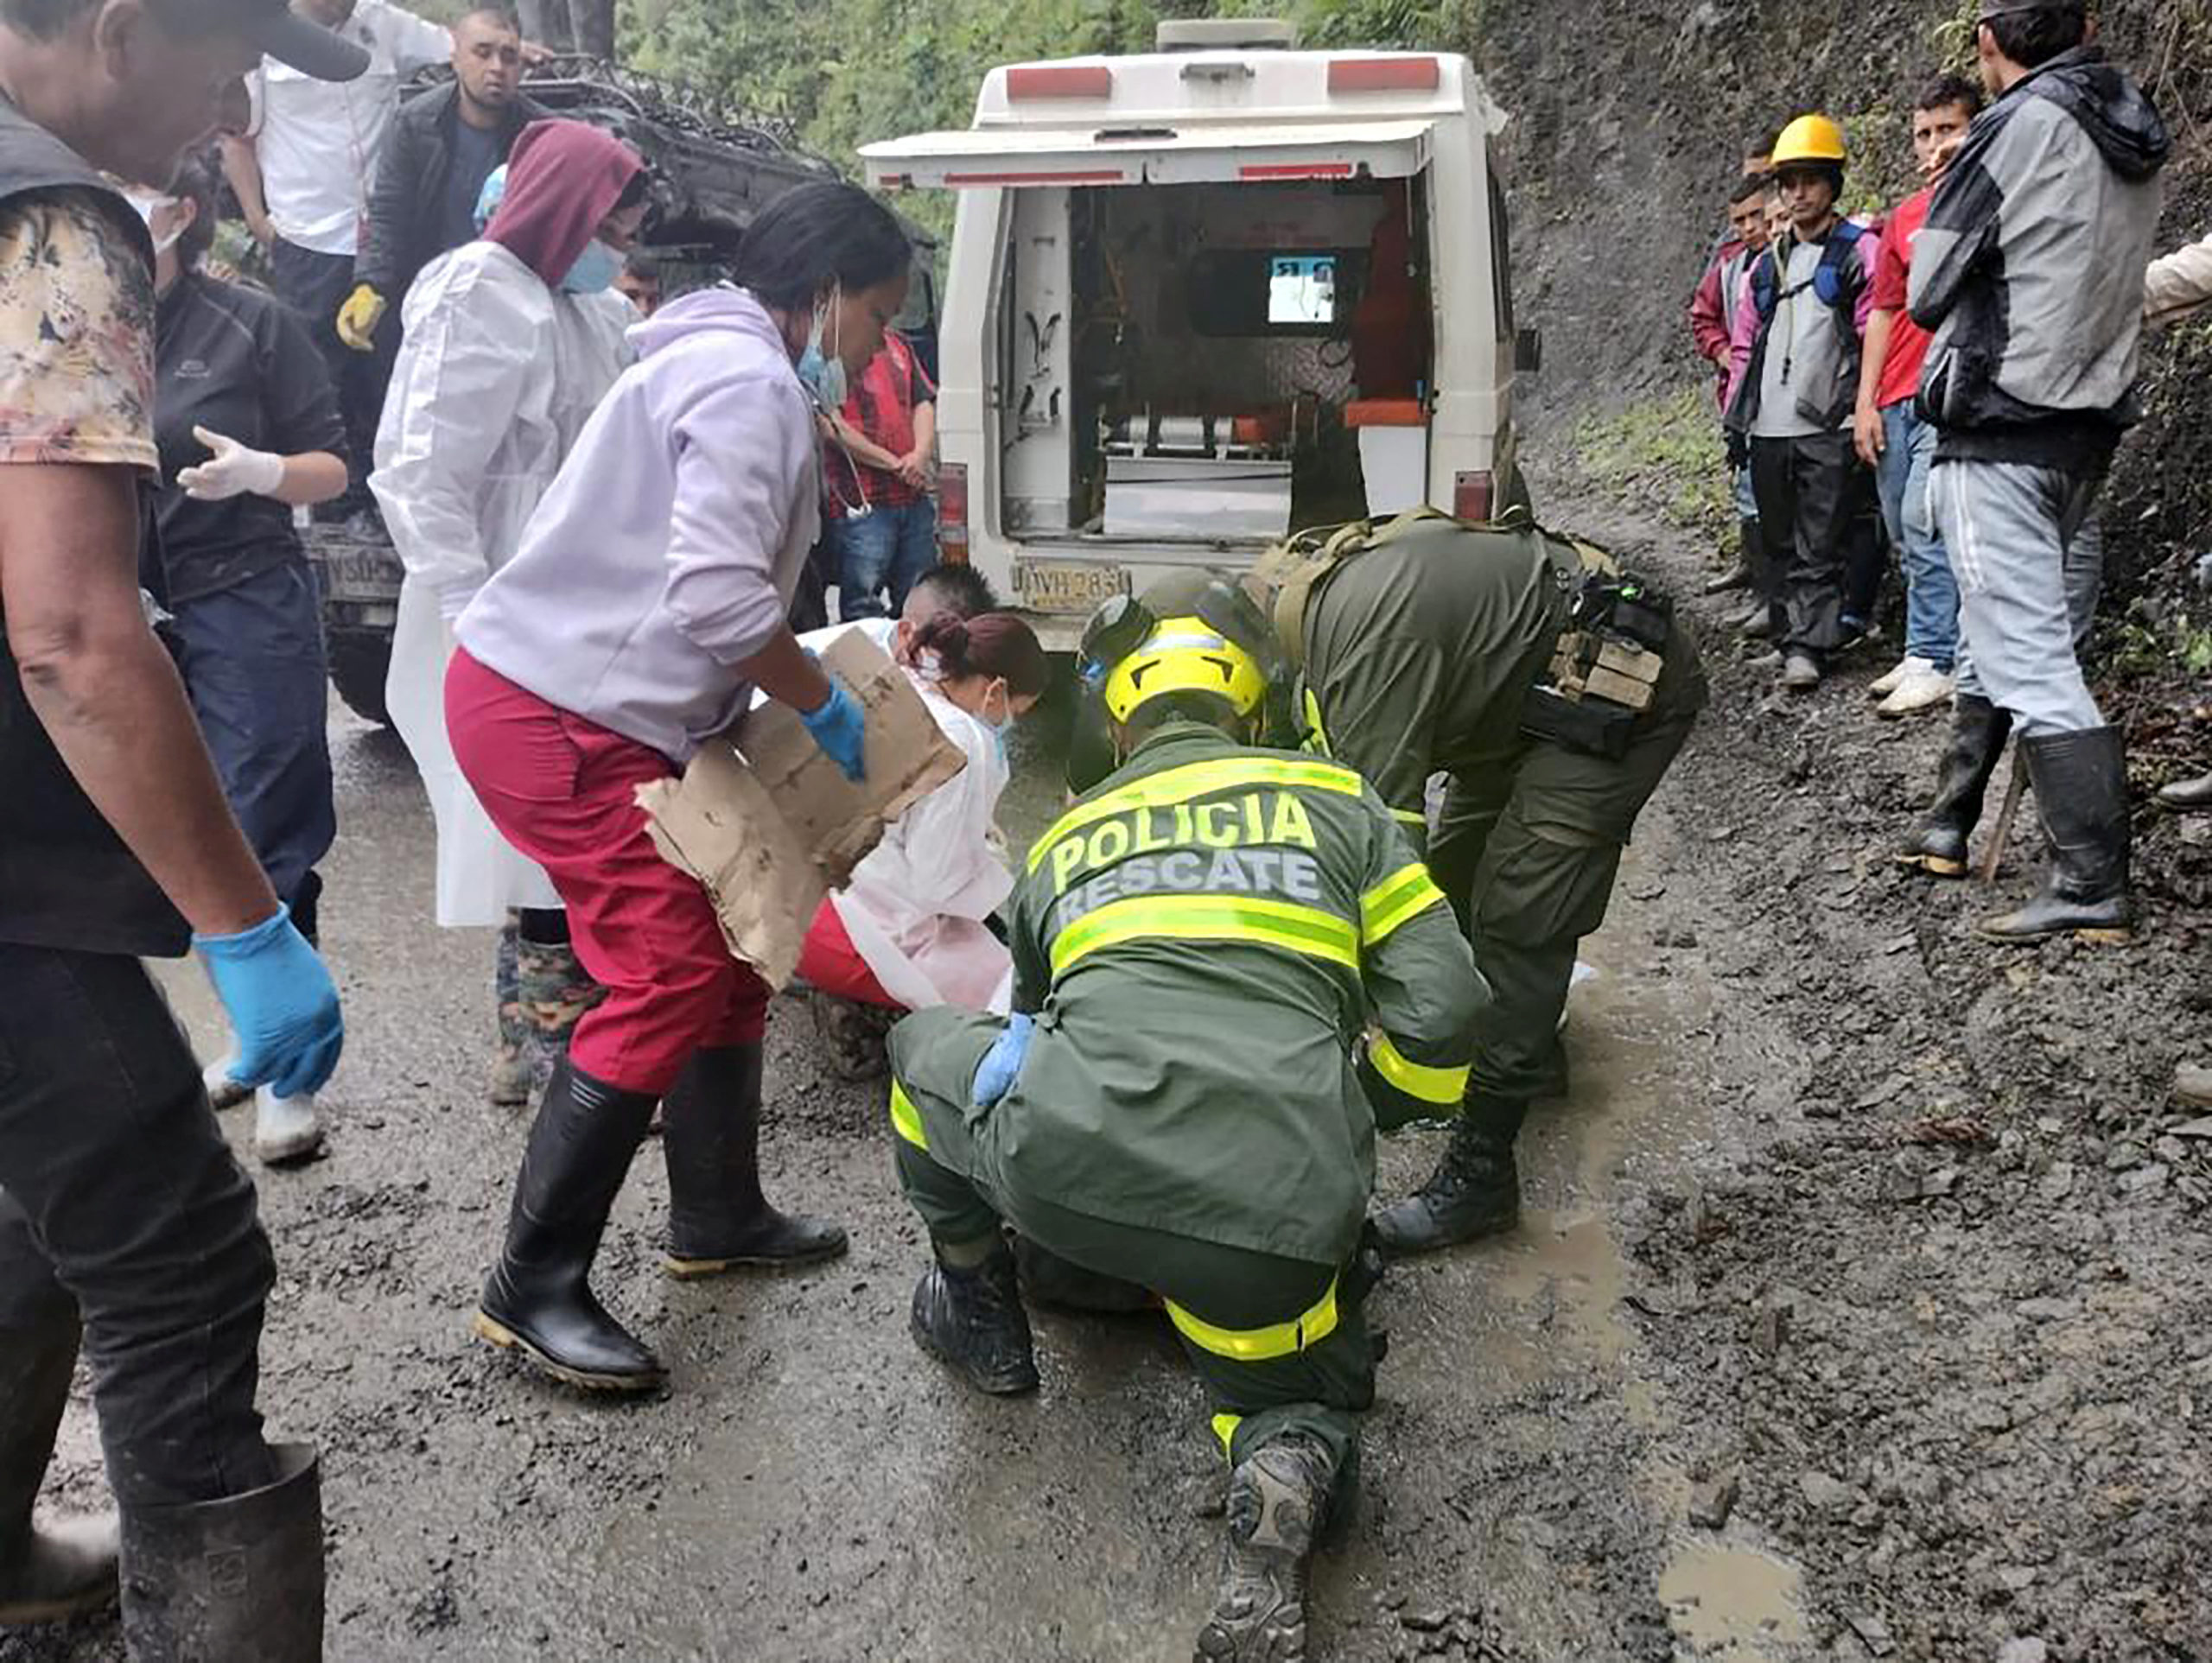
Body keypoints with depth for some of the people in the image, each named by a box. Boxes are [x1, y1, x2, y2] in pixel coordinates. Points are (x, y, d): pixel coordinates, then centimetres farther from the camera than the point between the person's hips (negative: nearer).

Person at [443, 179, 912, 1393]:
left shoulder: (736, 367, 19)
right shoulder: (751, 381, -15)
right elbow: (719, 597, -25)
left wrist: (805, 701, 12)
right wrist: (826, 708, -11)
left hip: (614, 715, 11)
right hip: (555, 716, -11)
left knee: (729, 944, 13)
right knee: (669, 976, -10)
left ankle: (716, 1218, 27)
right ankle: (534, 1289, 1)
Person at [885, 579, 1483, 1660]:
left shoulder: (1062, 842, 24)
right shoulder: (1334, 800, 18)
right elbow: (1441, 1013, 10)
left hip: (1066, 1168, 1)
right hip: (1282, 1214, 0)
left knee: (925, 1045, 30)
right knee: (1297, 1398, 30)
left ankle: (976, 1307, 36)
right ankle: (1283, 1478, -3)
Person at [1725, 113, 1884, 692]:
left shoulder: (1860, 249, 3)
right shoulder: (1768, 263, 19)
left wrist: (1863, 404, -10)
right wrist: (1742, 402, 17)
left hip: (1829, 427, -6)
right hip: (1768, 428, 6)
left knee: (1821, 546, -7)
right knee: (1779, 542, 10)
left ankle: (1807, 645, -9)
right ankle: (1788, 635, 19)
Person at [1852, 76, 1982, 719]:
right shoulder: (1904, 215, 17)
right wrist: (1866, 401, 11)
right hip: (1895, 397, 6)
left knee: (1924, 522, -15)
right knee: (1903, 534, 8)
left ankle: (1935, 661, -9)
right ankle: (1924, 653, 17)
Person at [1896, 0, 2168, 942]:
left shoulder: (2020, 127, -12)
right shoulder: (2136, 139, 11)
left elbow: (1925, 292, -9)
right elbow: (2095, 276, 17)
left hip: (2000, 430, -8)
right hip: (2091, 421, 9)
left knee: (2029, 657, -8)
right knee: (1999, 636, 17)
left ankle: (2093, 887, -9)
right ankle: (1948, 823, 29)